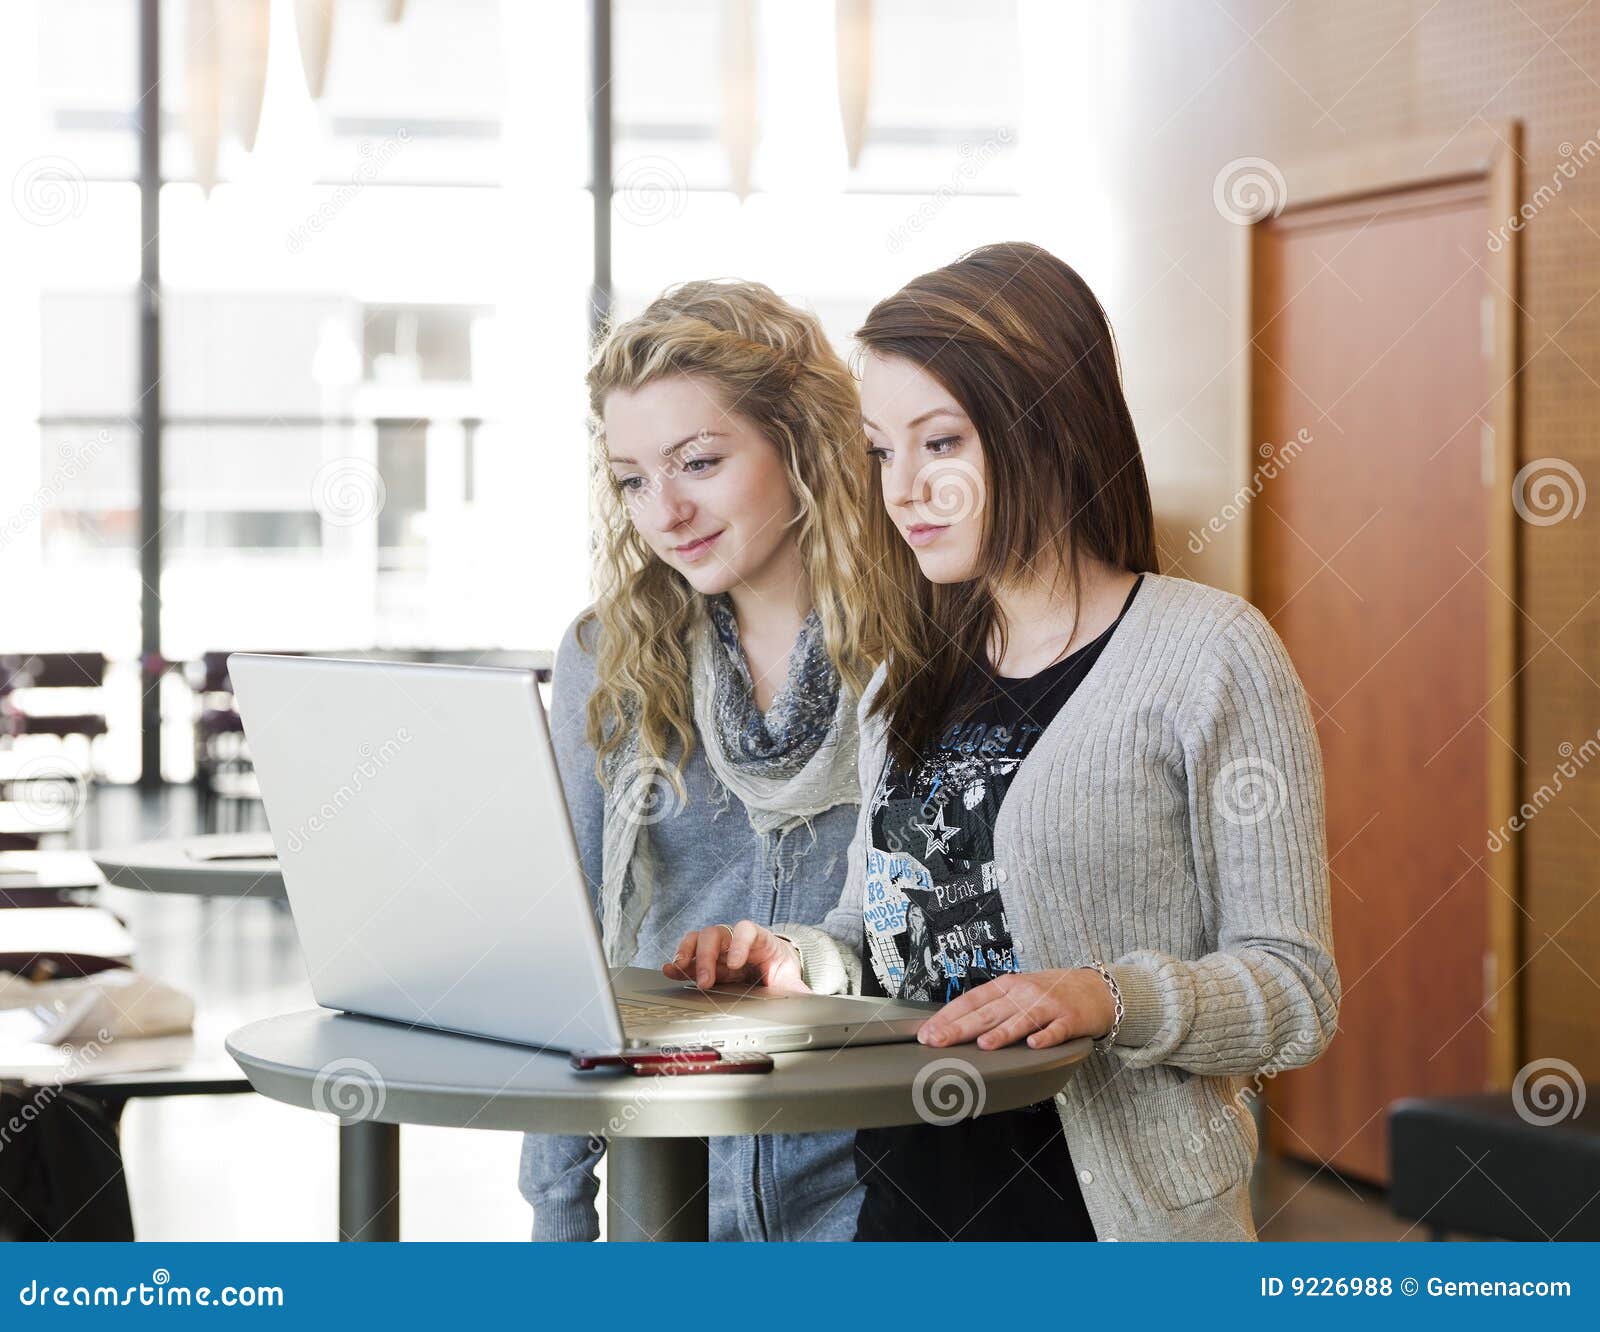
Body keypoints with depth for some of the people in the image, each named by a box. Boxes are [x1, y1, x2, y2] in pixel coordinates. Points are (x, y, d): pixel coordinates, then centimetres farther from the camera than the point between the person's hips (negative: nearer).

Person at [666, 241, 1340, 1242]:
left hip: (1109, 1209, -5)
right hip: (904, 1203, 5)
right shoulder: (912, 679, 15)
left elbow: (1296, 992, -7)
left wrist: (1109, 999, -23)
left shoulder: (1209, 653, -5)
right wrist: (803, 962, 3)